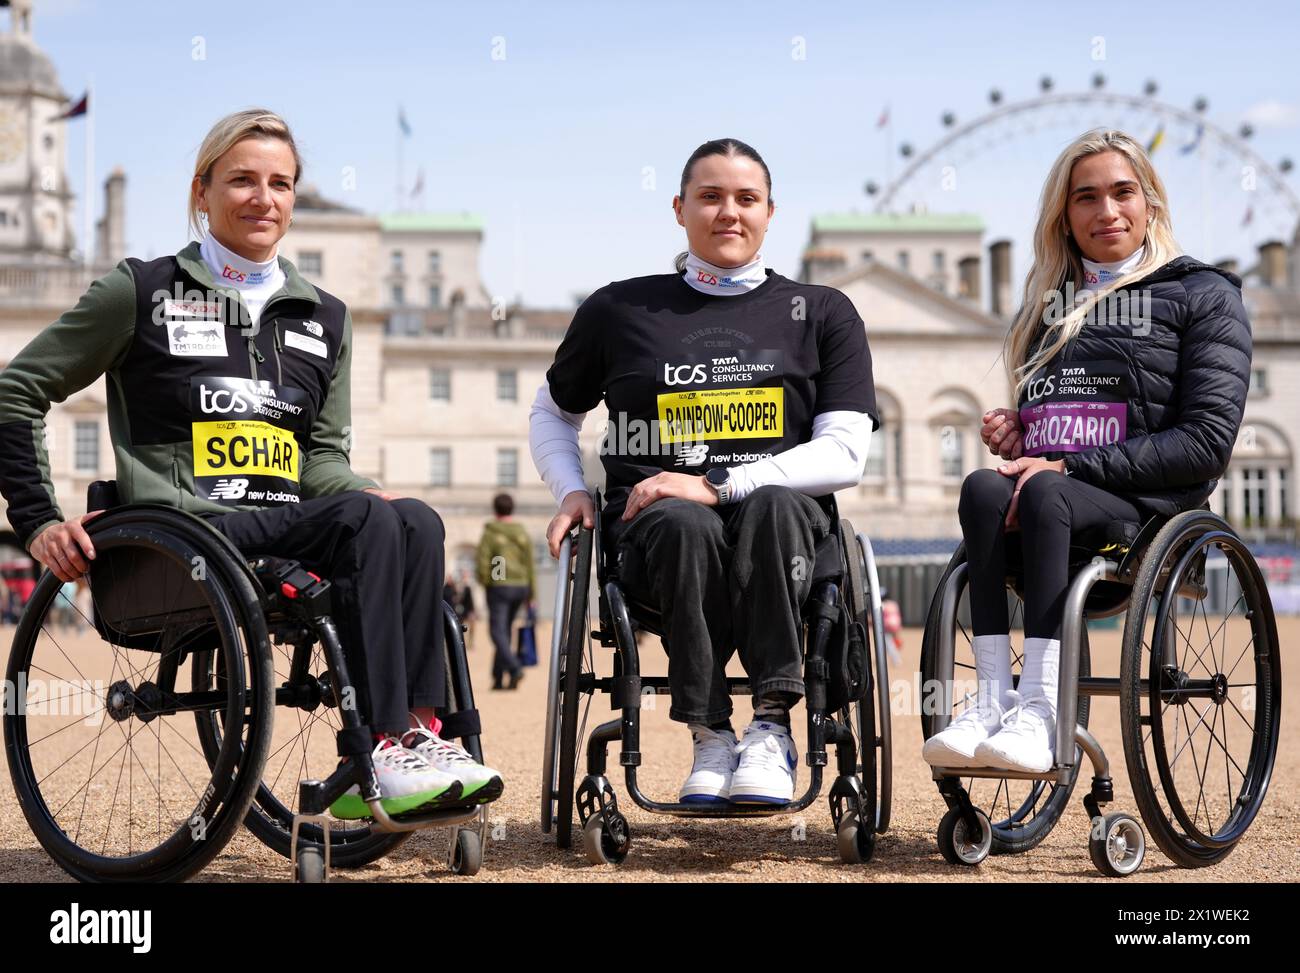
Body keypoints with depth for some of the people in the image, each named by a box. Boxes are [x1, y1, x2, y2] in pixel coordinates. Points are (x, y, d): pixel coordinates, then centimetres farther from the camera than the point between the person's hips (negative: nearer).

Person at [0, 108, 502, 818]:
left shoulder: (324, 318, 20)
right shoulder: (142, 292, 6)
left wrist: (368, 494, -4)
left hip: (287, 529, 5)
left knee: (415, 521, -27)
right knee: (368, 521, -30)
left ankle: (417, 734, -34)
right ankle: (382, 754, -35)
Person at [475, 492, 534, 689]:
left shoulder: (490, 533, -7)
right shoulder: (522, 533, 7)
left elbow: (483, 562, -12)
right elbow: (529, 563, 6)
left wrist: (484, 582, 6)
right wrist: (530, 592, 11)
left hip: (499, 586, -5)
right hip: (520, 585, 5)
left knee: (498, 631, -5)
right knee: (505, 630, 14)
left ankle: (514, 668, -26)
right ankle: (498, 677, 15)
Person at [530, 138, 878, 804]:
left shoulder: (821, 314, 13)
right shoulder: (619, 310, 15)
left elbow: (844, 455, 2)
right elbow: (552, 414, 28)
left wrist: (717, 485, -11)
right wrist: (571, 491, 6)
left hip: (782, 514, 0)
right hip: (650, 530, 0)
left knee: (774, 504, -36)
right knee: (685, 524, -36)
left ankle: (771, 726, -35)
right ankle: (710, 737, -31)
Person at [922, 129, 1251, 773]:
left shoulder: (1203, 295, 8)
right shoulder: (1052, 300, 25)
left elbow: (1207, 440, -5)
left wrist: (1069, 466, -13)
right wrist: (1012, 434, 7)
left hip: (1148, 508, -4)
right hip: (1048, 511, 4)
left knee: (1044, 493, -36)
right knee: (984, 486, -31)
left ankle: (1040, 708, -45)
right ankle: (992, 698, -41)